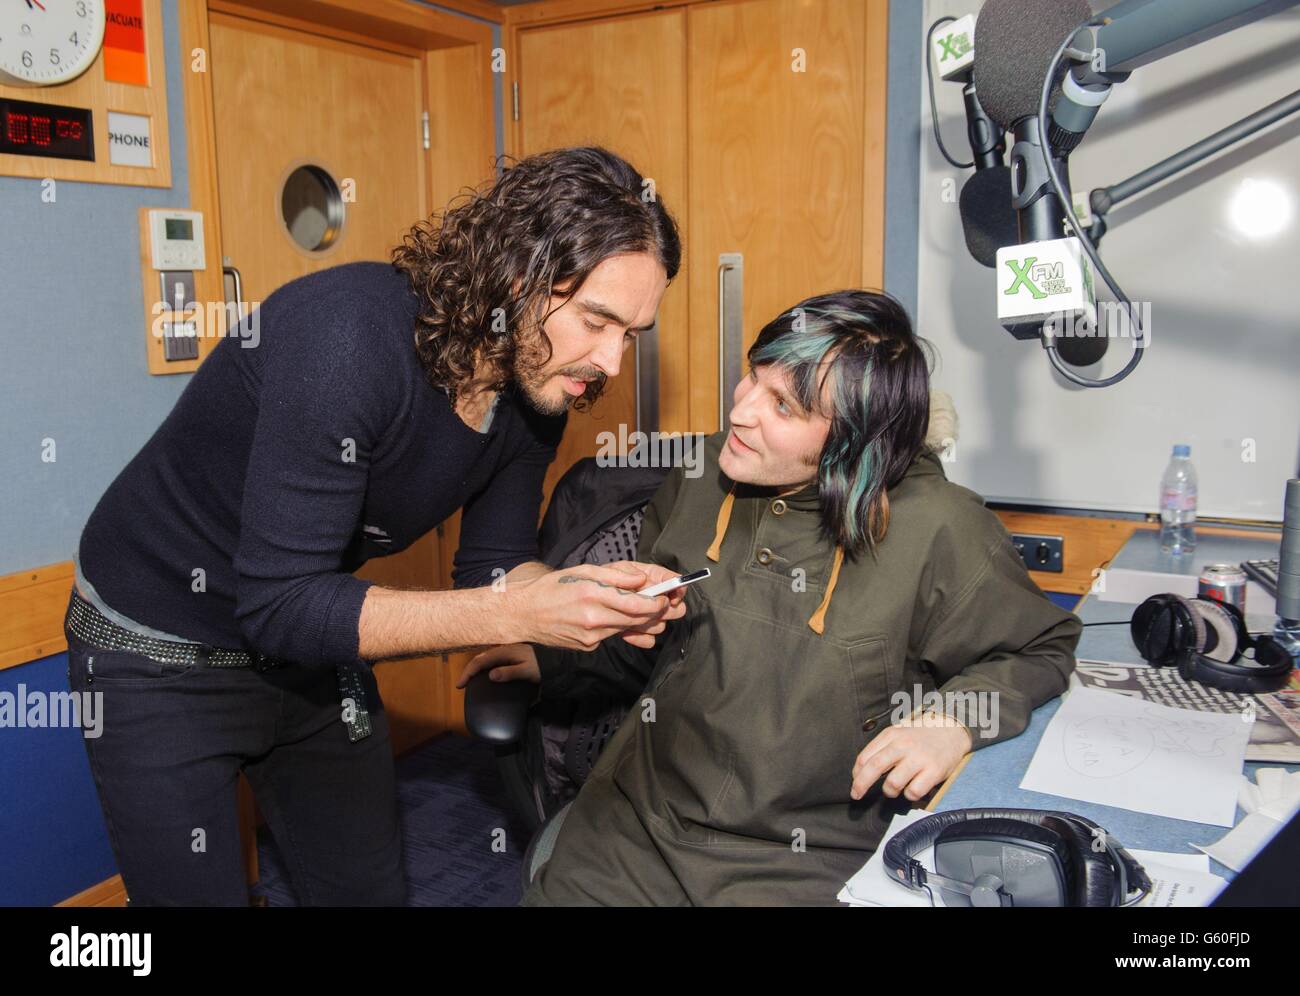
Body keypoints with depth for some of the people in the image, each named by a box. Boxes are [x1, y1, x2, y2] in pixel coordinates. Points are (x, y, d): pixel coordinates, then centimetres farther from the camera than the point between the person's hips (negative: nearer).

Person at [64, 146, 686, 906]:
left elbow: (492, 567, -2)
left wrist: (589, 597, -23)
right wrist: (521, 614, -38)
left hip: (311, 649, 6)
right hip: (162, 654, -6)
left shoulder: (538, 388, -11)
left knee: (373, 887, 16)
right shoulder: (350, 332, -33)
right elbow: (281, 605, -33)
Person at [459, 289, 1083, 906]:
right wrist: (553, 659, 5)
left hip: (812, 860, -3)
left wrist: (955, 721, -17)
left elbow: (1046, 649, 0)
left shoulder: (936, 529, -13)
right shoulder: (698, 481, 2)